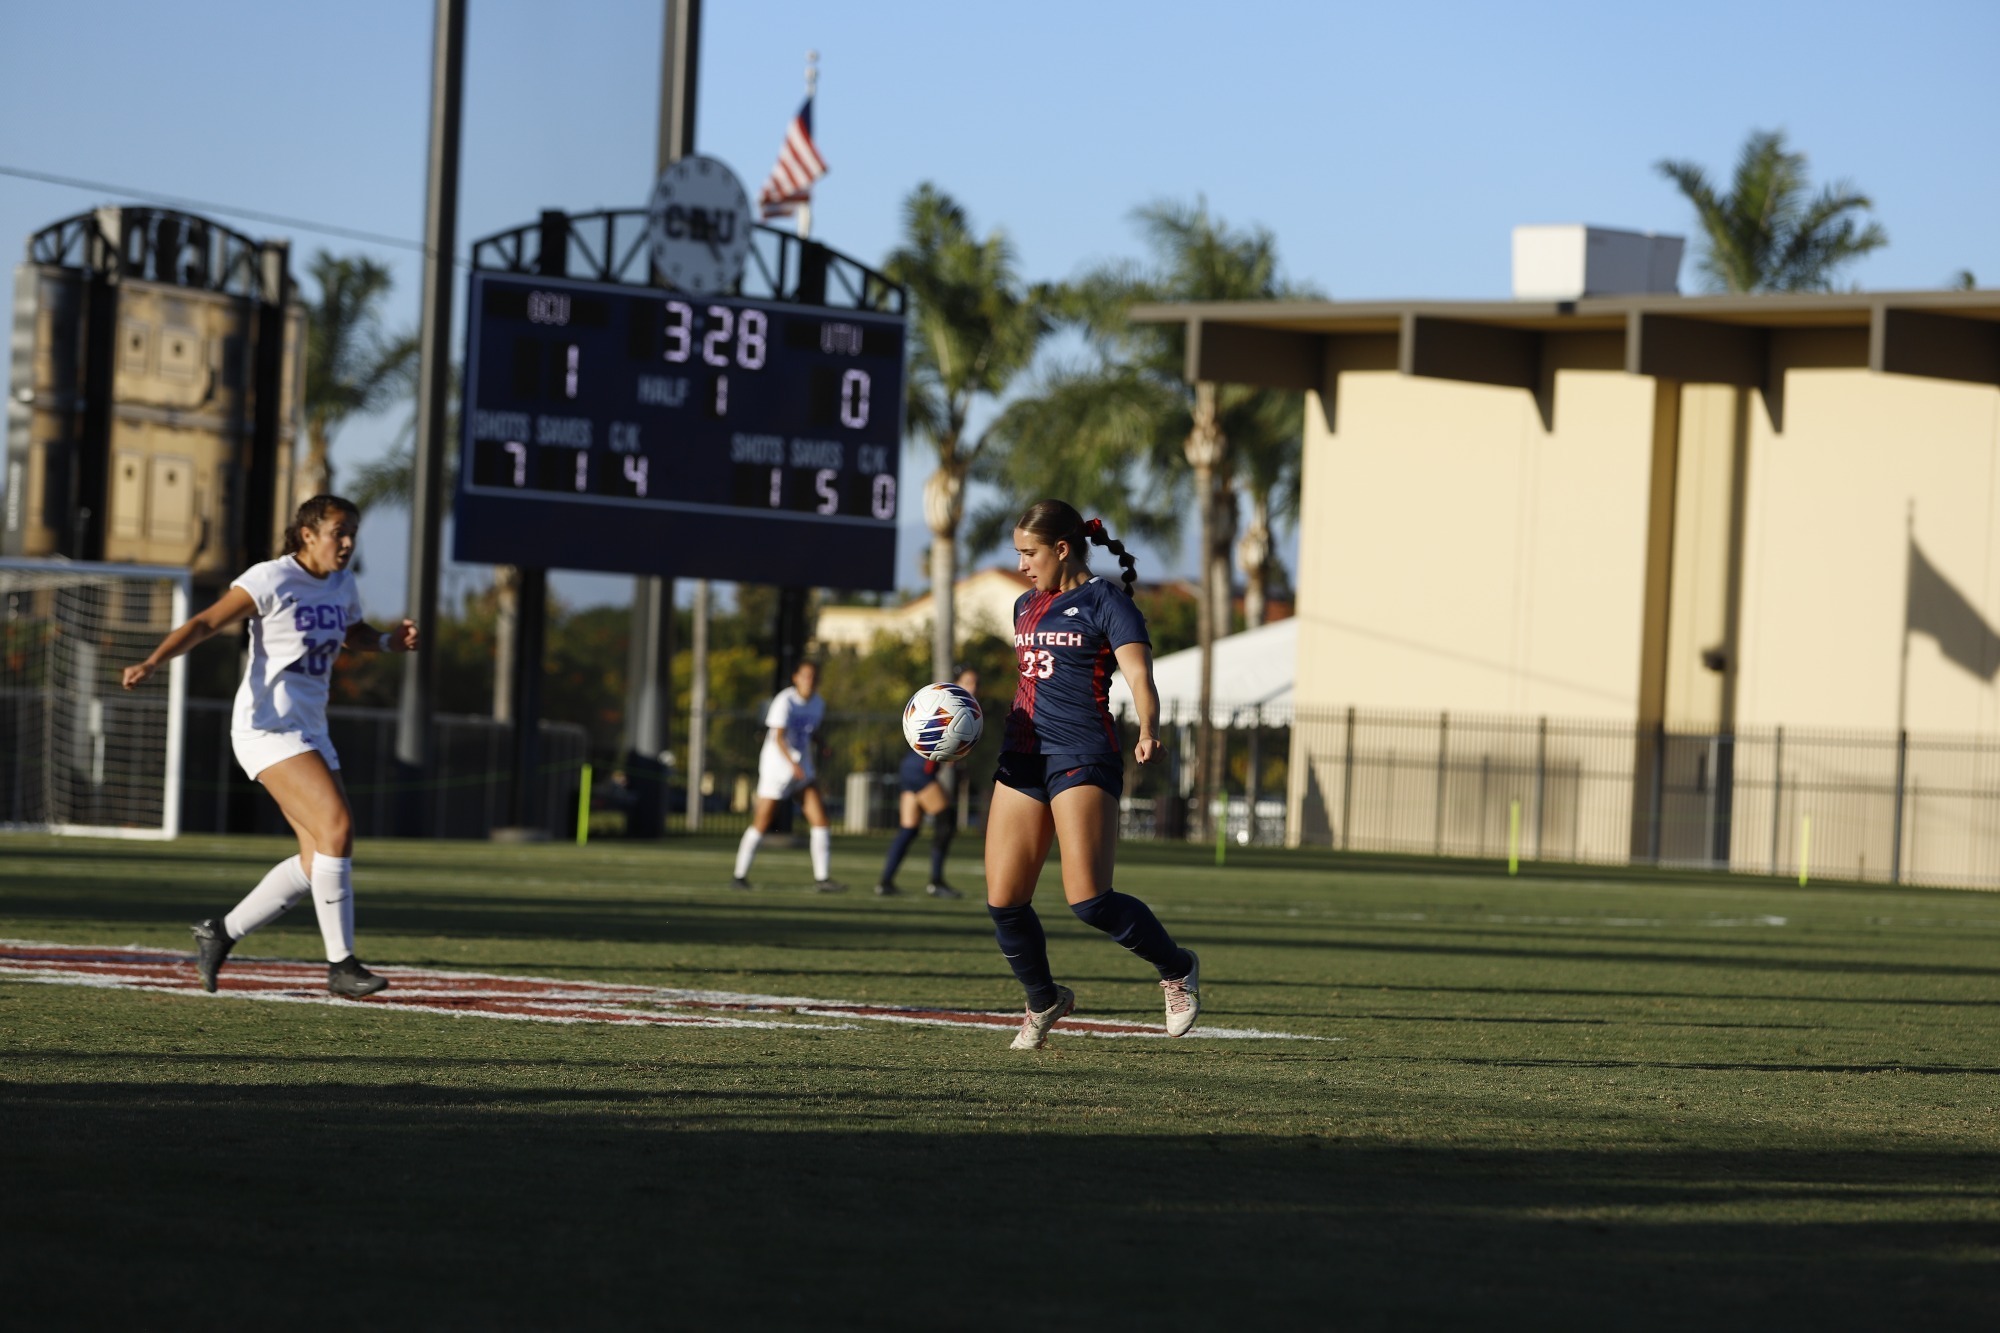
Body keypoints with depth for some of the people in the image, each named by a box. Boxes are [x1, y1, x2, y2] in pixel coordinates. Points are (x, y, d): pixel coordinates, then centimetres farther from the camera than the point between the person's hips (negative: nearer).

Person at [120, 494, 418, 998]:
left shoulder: (341, 585, 11)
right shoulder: (270, 580, -11)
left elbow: (355, 635, 30)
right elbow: (205, 623, -16)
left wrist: (390, 641, 8)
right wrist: (153, 662, -32)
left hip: (309, 730, 9)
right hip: (268, 726, -9)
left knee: (320, 859, 4)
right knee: (337, 825, -22)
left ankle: (221, 933, 18)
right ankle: (341, 963, -17)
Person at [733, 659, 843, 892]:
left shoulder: (818, 704, 6)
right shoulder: (785, 702, -16)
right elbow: (778, 737, -24)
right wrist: (793, 764, -36)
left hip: (802, 769, 6)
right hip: (776, 765, -6)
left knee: (820, 818, -6)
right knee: (762, 822, -3)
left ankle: (822, 878, -4)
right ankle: (739, 875, 10)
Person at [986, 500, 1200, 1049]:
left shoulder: (1105, 602, -4)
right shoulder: (1026, 607, 18)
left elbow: (1140, 678, -15)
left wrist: (1148, 732, -34)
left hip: (1082, 760, -7)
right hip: (1022, 758, 7)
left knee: (1089, 901, -16)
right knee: (1003, 903, 0)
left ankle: (1177, 969, 8)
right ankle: (1043, 1002, 23)